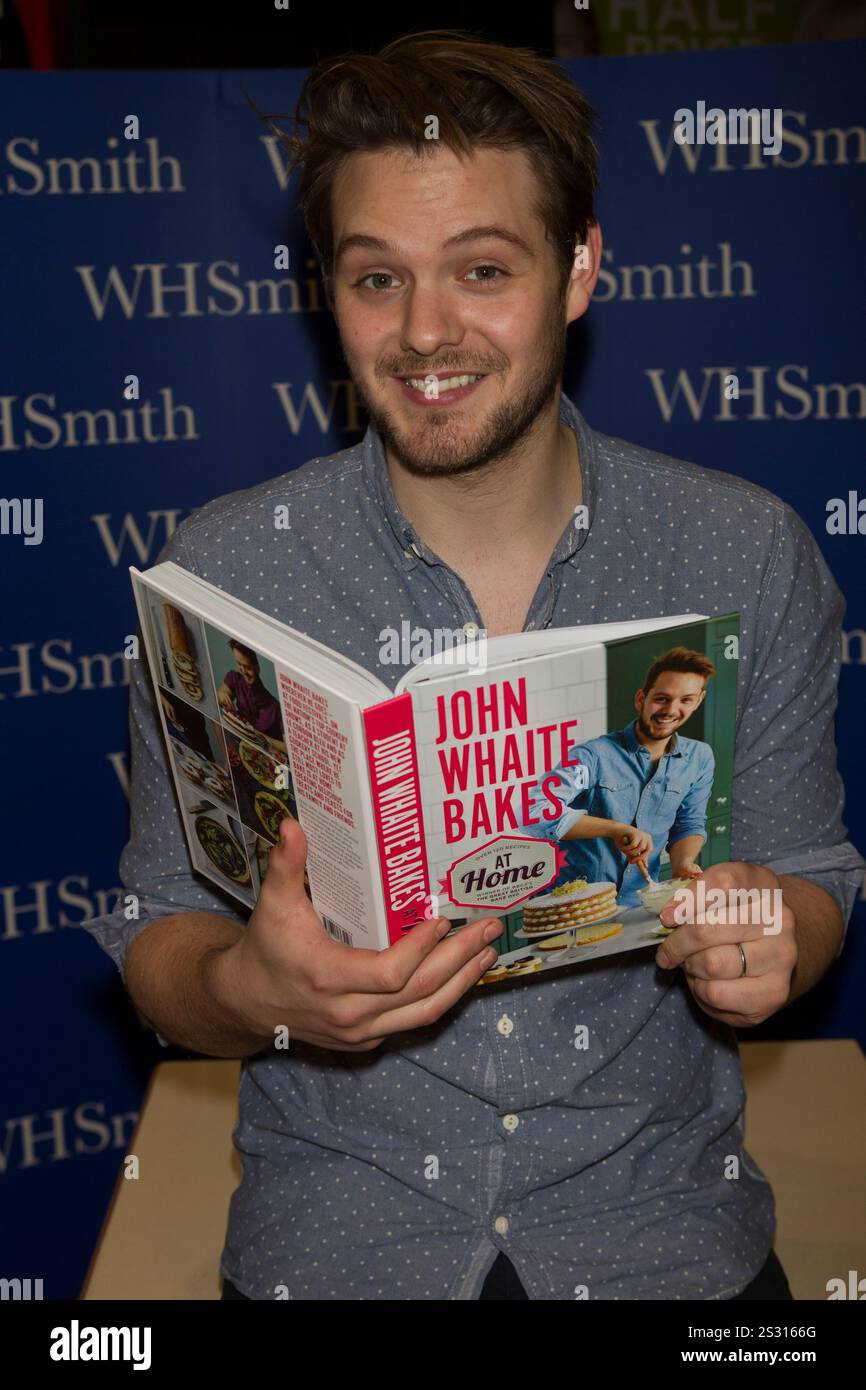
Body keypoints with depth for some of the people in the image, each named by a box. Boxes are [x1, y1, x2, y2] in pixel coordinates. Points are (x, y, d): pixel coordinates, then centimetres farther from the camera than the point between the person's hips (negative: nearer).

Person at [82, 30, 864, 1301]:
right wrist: (252, 990, -24)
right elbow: (160, 937, -2)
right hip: (337, 1218, -1)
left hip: (657, 1201, 2)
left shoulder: (747, 556, -4)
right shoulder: (223, 570, -7)